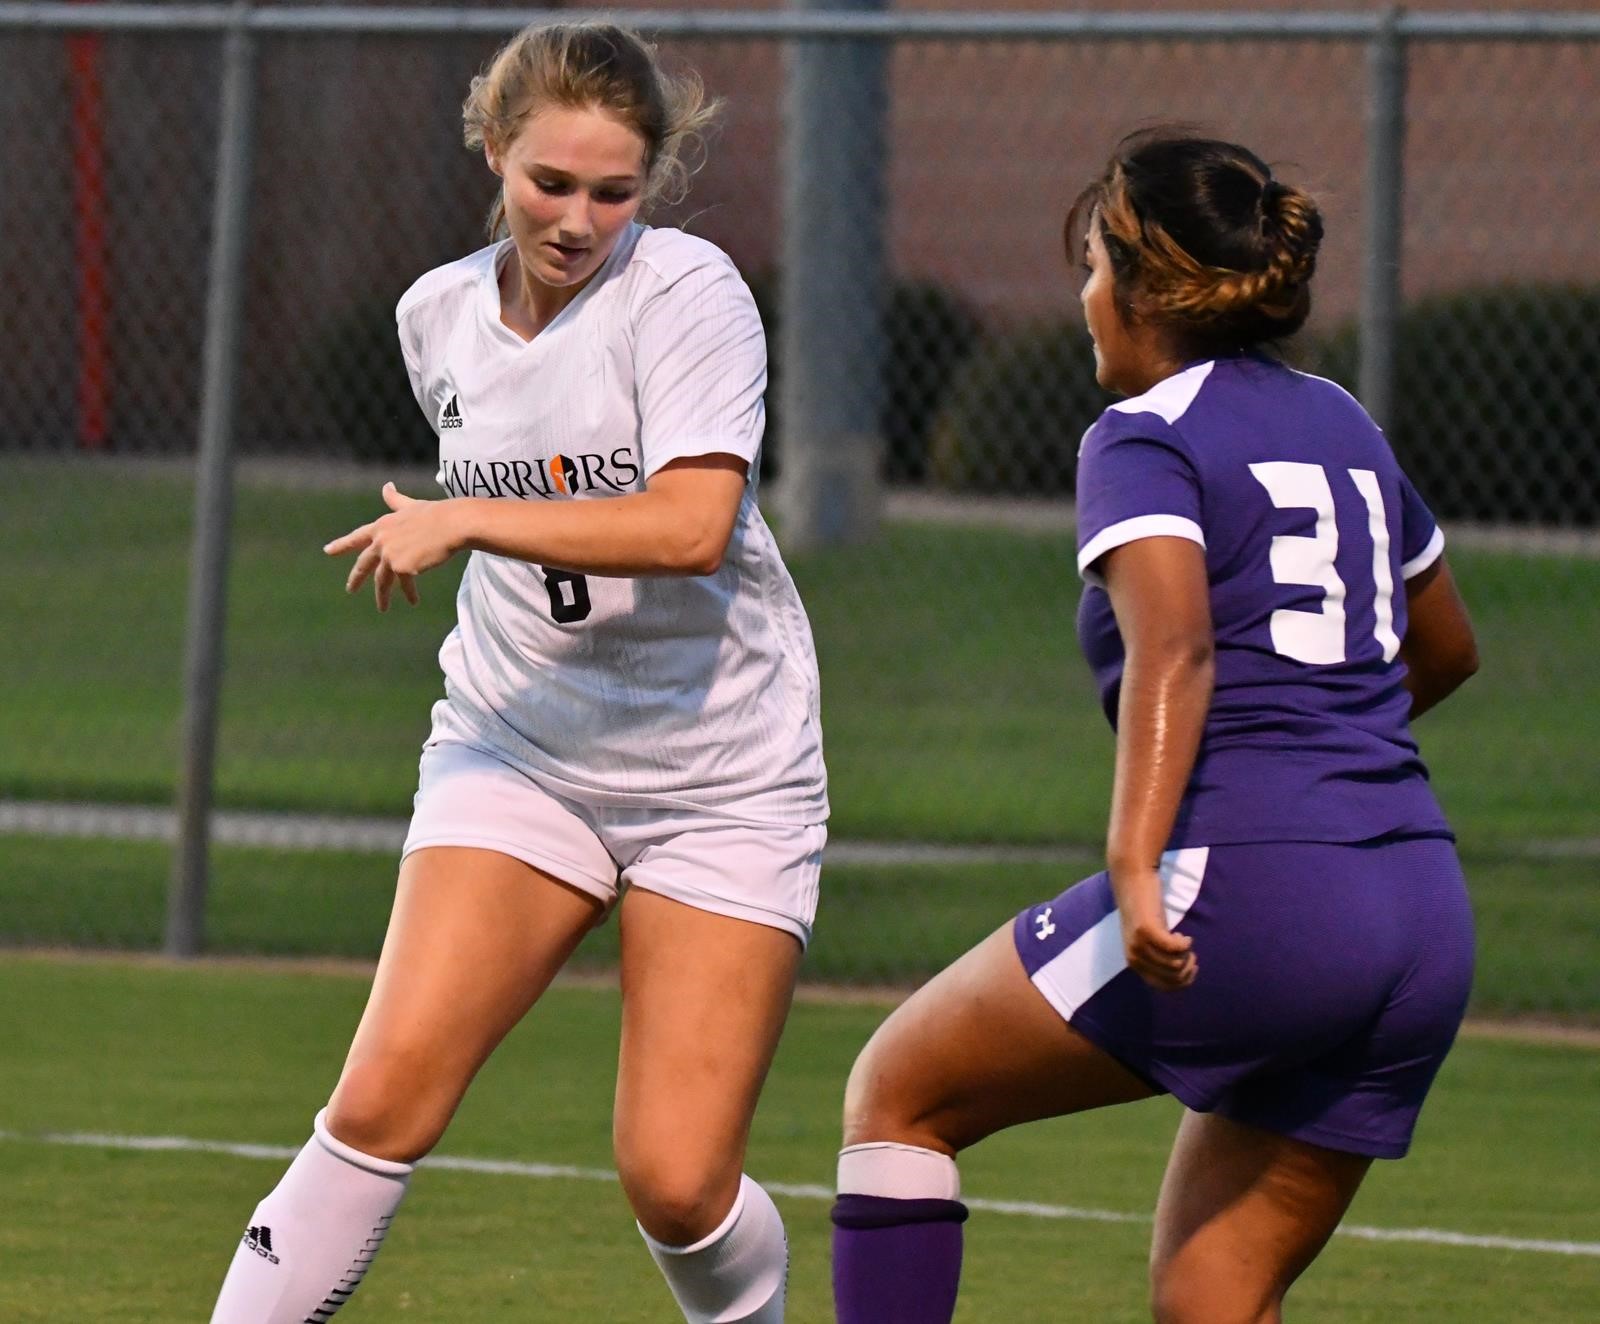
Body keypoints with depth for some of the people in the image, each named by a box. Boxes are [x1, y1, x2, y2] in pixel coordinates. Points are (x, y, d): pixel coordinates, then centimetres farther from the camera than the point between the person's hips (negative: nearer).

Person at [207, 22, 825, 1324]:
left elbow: (691, 526, -27)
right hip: (516, 755, 4)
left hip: (719, 780, -4)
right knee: (385, 1100, -15)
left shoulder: (687, 292, -14)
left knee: (677, 1180, -10)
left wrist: (463, 521, -26)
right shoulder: (439, 315, 4)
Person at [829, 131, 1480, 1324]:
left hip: (1243, 882, -7)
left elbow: (1175, 649, -20)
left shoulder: (1146, 440, -1)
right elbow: (1446, 650, 36)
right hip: (1424, 917, 7)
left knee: (900, 1093, 10)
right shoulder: (1346, 427, 21)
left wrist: (1135, 865, -30)